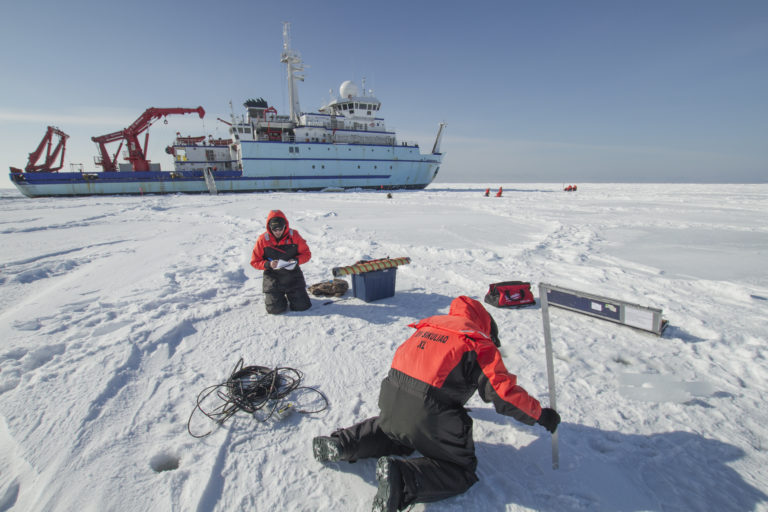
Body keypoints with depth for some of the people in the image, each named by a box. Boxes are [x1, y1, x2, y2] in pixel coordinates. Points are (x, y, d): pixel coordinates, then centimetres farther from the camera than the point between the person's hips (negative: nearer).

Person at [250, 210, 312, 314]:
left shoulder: (294, 235, -6)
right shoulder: (263, 239, -7)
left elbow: (306, 253, 2)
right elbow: (255, 262, -1)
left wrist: (296, 261, -18)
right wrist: (268, 264, -21)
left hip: (293, 275, 1)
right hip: (272, 277, -1)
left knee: (302, 306, -5)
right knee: (275, 309, -10)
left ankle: (290, 295, 29)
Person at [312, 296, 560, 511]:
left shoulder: (430, 324, 19)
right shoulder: (479, 343, 1)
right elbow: (503, 392, -4)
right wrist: (540, 415, 14)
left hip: (391, 399, 6)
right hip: (430, 415, -6)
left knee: (396, 430, 35)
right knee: (461, 470, 13)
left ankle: (341, 443, 17)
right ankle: (403, 478, -11)